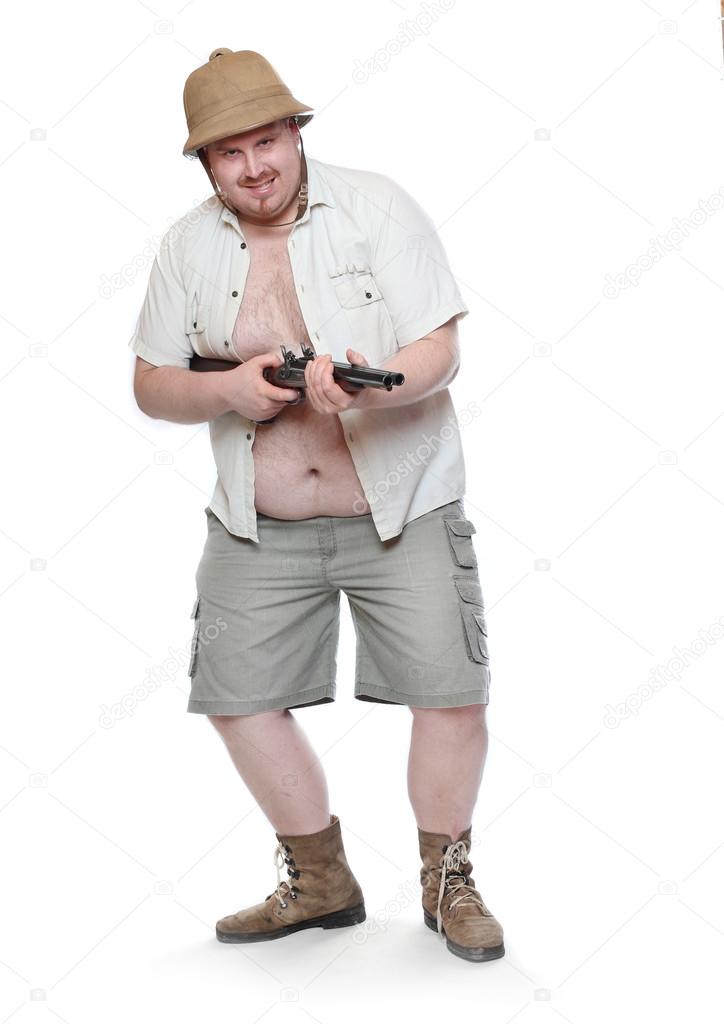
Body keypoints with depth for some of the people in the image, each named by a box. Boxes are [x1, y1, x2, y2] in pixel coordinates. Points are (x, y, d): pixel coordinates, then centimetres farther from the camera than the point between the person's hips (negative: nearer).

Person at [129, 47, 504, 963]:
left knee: (452, 692, -8)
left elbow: (441, 352, -11)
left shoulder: (377, 206, -5)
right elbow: (151, 385, 6)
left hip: (402, 509, -2)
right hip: (259, 525, 3)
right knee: (237, 700, 1)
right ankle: (320, 882, 24)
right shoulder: (188, 245, 3)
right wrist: (226, 388, -15)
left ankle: (448, 883, 17)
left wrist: (377, 387, -33)